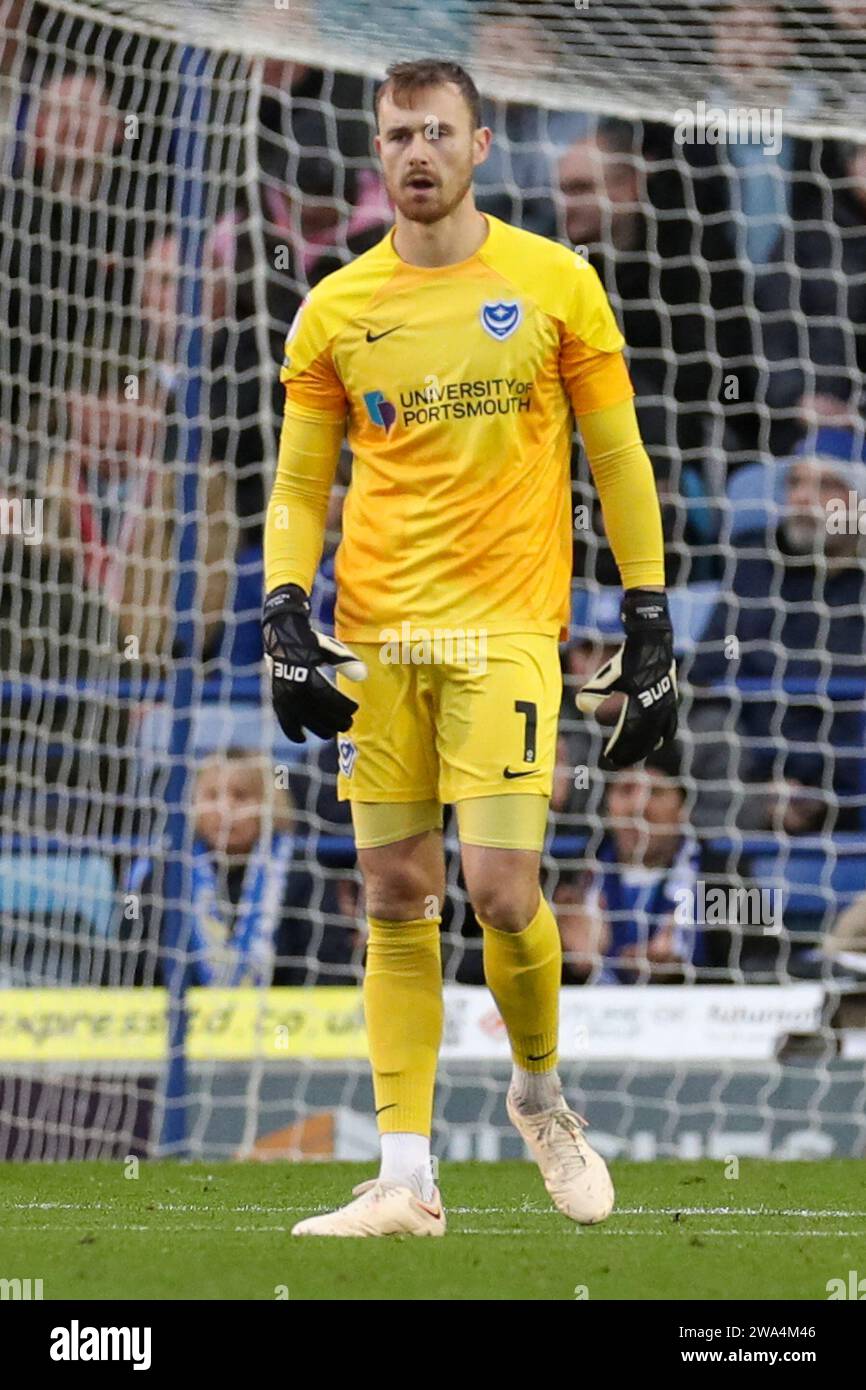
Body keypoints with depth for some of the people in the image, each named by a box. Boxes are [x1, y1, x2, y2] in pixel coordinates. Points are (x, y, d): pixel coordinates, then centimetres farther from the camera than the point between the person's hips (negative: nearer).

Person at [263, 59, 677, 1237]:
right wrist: (286, 621, -3)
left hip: (507, 628, -3)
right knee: (398, 902, 2)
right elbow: (298, 487, 12)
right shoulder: (335, 311, 7)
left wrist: (649, 630, 1)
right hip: (376, 643, 3)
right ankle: (407, 1180, 6)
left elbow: (619, 463, 5)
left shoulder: (554, 284, 1)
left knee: (502, 890, -12)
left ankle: (539, 1092, 17)